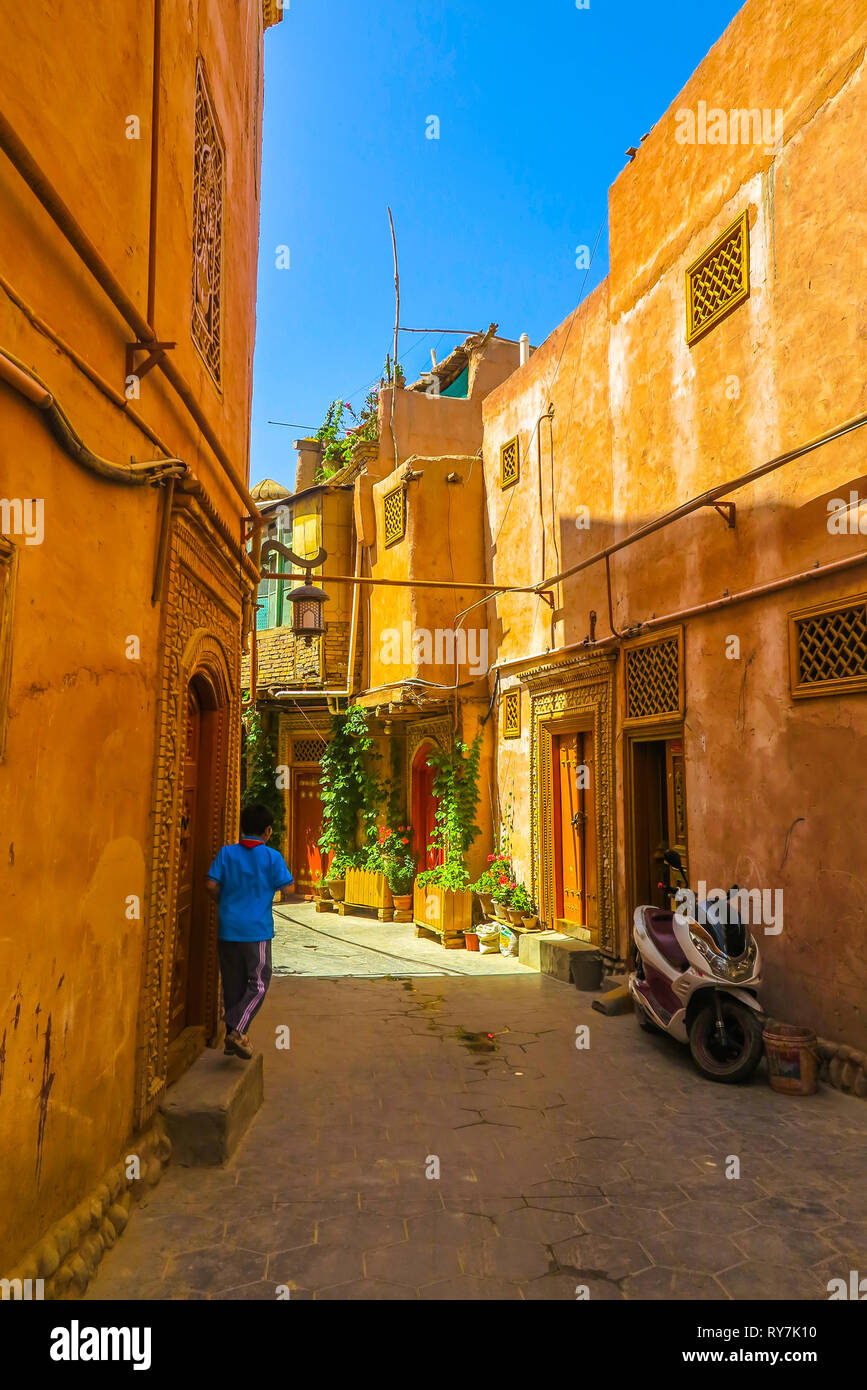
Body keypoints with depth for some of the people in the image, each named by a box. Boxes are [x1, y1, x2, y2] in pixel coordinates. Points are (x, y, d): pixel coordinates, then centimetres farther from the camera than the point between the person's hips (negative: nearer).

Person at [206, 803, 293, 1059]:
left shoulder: (227, 853, 2)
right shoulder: (272, 857, -5)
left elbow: (212, 886, -3)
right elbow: (287, 888, -5)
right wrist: (278, 890, 17)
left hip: (228, 929, 4)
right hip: (257, 930, -4)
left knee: (233, 984, 13)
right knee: (258, 984, 4)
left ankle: (232, 1038, 19)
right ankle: (237, 1031, -11)